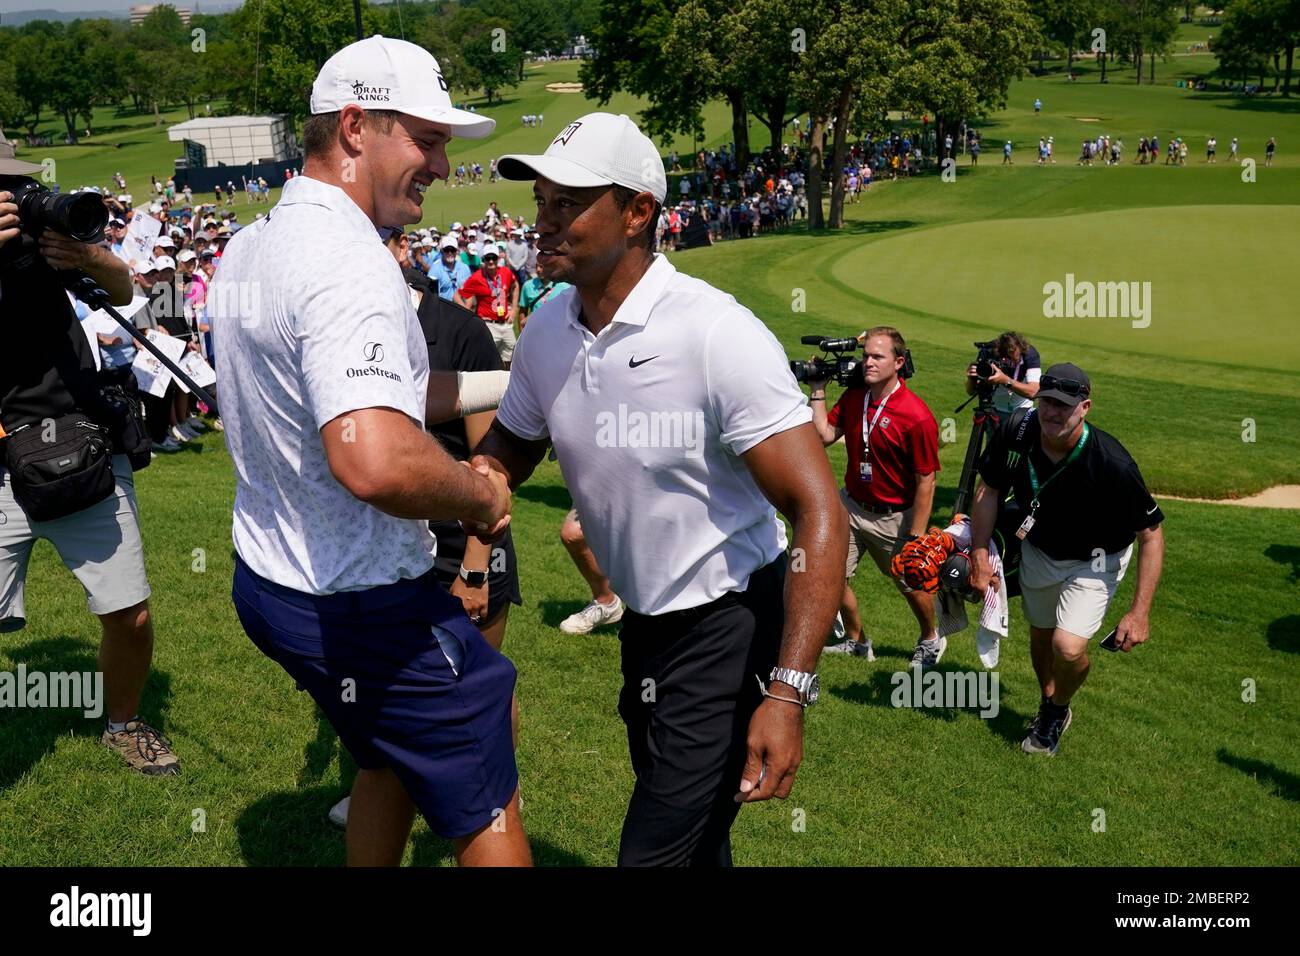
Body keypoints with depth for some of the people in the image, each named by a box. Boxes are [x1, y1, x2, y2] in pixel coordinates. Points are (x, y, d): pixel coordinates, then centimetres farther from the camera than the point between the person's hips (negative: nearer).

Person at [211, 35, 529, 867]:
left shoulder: (249, 247, 6)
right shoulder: (350, 261, -25)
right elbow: (375, 461, -41)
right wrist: (483, 494, -22)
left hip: (266, 576, 10)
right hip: (361, 605, -9)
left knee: (394, 757, 30)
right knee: (486, 810, 7)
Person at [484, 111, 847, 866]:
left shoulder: (717, 334, -25)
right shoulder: (547, 331, -4)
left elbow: (820, 513, -27)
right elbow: (508, 451, 11)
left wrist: (788, 692, -34)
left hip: (730, 625, -7)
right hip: (645, 623, 7)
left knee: (657, 852, -5)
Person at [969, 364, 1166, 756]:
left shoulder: (1112, 463, -35)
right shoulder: (1017, 431, -24)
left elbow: (1151, 534, -25)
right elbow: (989, 489, -6)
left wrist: (1139, 613, -28)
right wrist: (979, 555, -8)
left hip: (1094, 560, -4)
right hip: (1038, 550, 4)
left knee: (1068, 648, -19)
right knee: (1040, 636, 20)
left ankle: (1058, 709, 15)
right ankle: (1048, 706, 50)